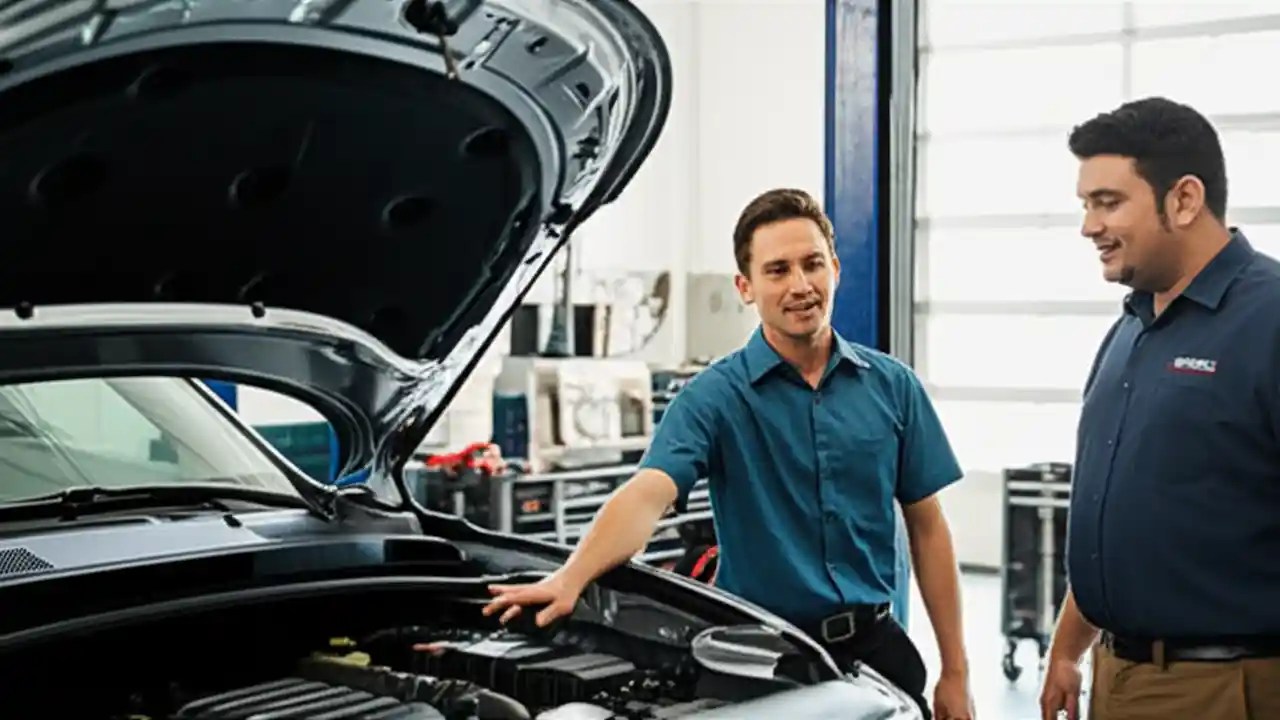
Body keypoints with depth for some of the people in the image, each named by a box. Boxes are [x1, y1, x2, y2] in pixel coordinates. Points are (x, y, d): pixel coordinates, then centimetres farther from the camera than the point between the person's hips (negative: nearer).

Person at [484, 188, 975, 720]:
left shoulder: (892, 386, 2)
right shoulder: (715, 396, -8)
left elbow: (927, 525, 5)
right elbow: (648, 494, -24)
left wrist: (955, 672, 3)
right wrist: (571, 579, -43)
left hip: (876, 648, 3)